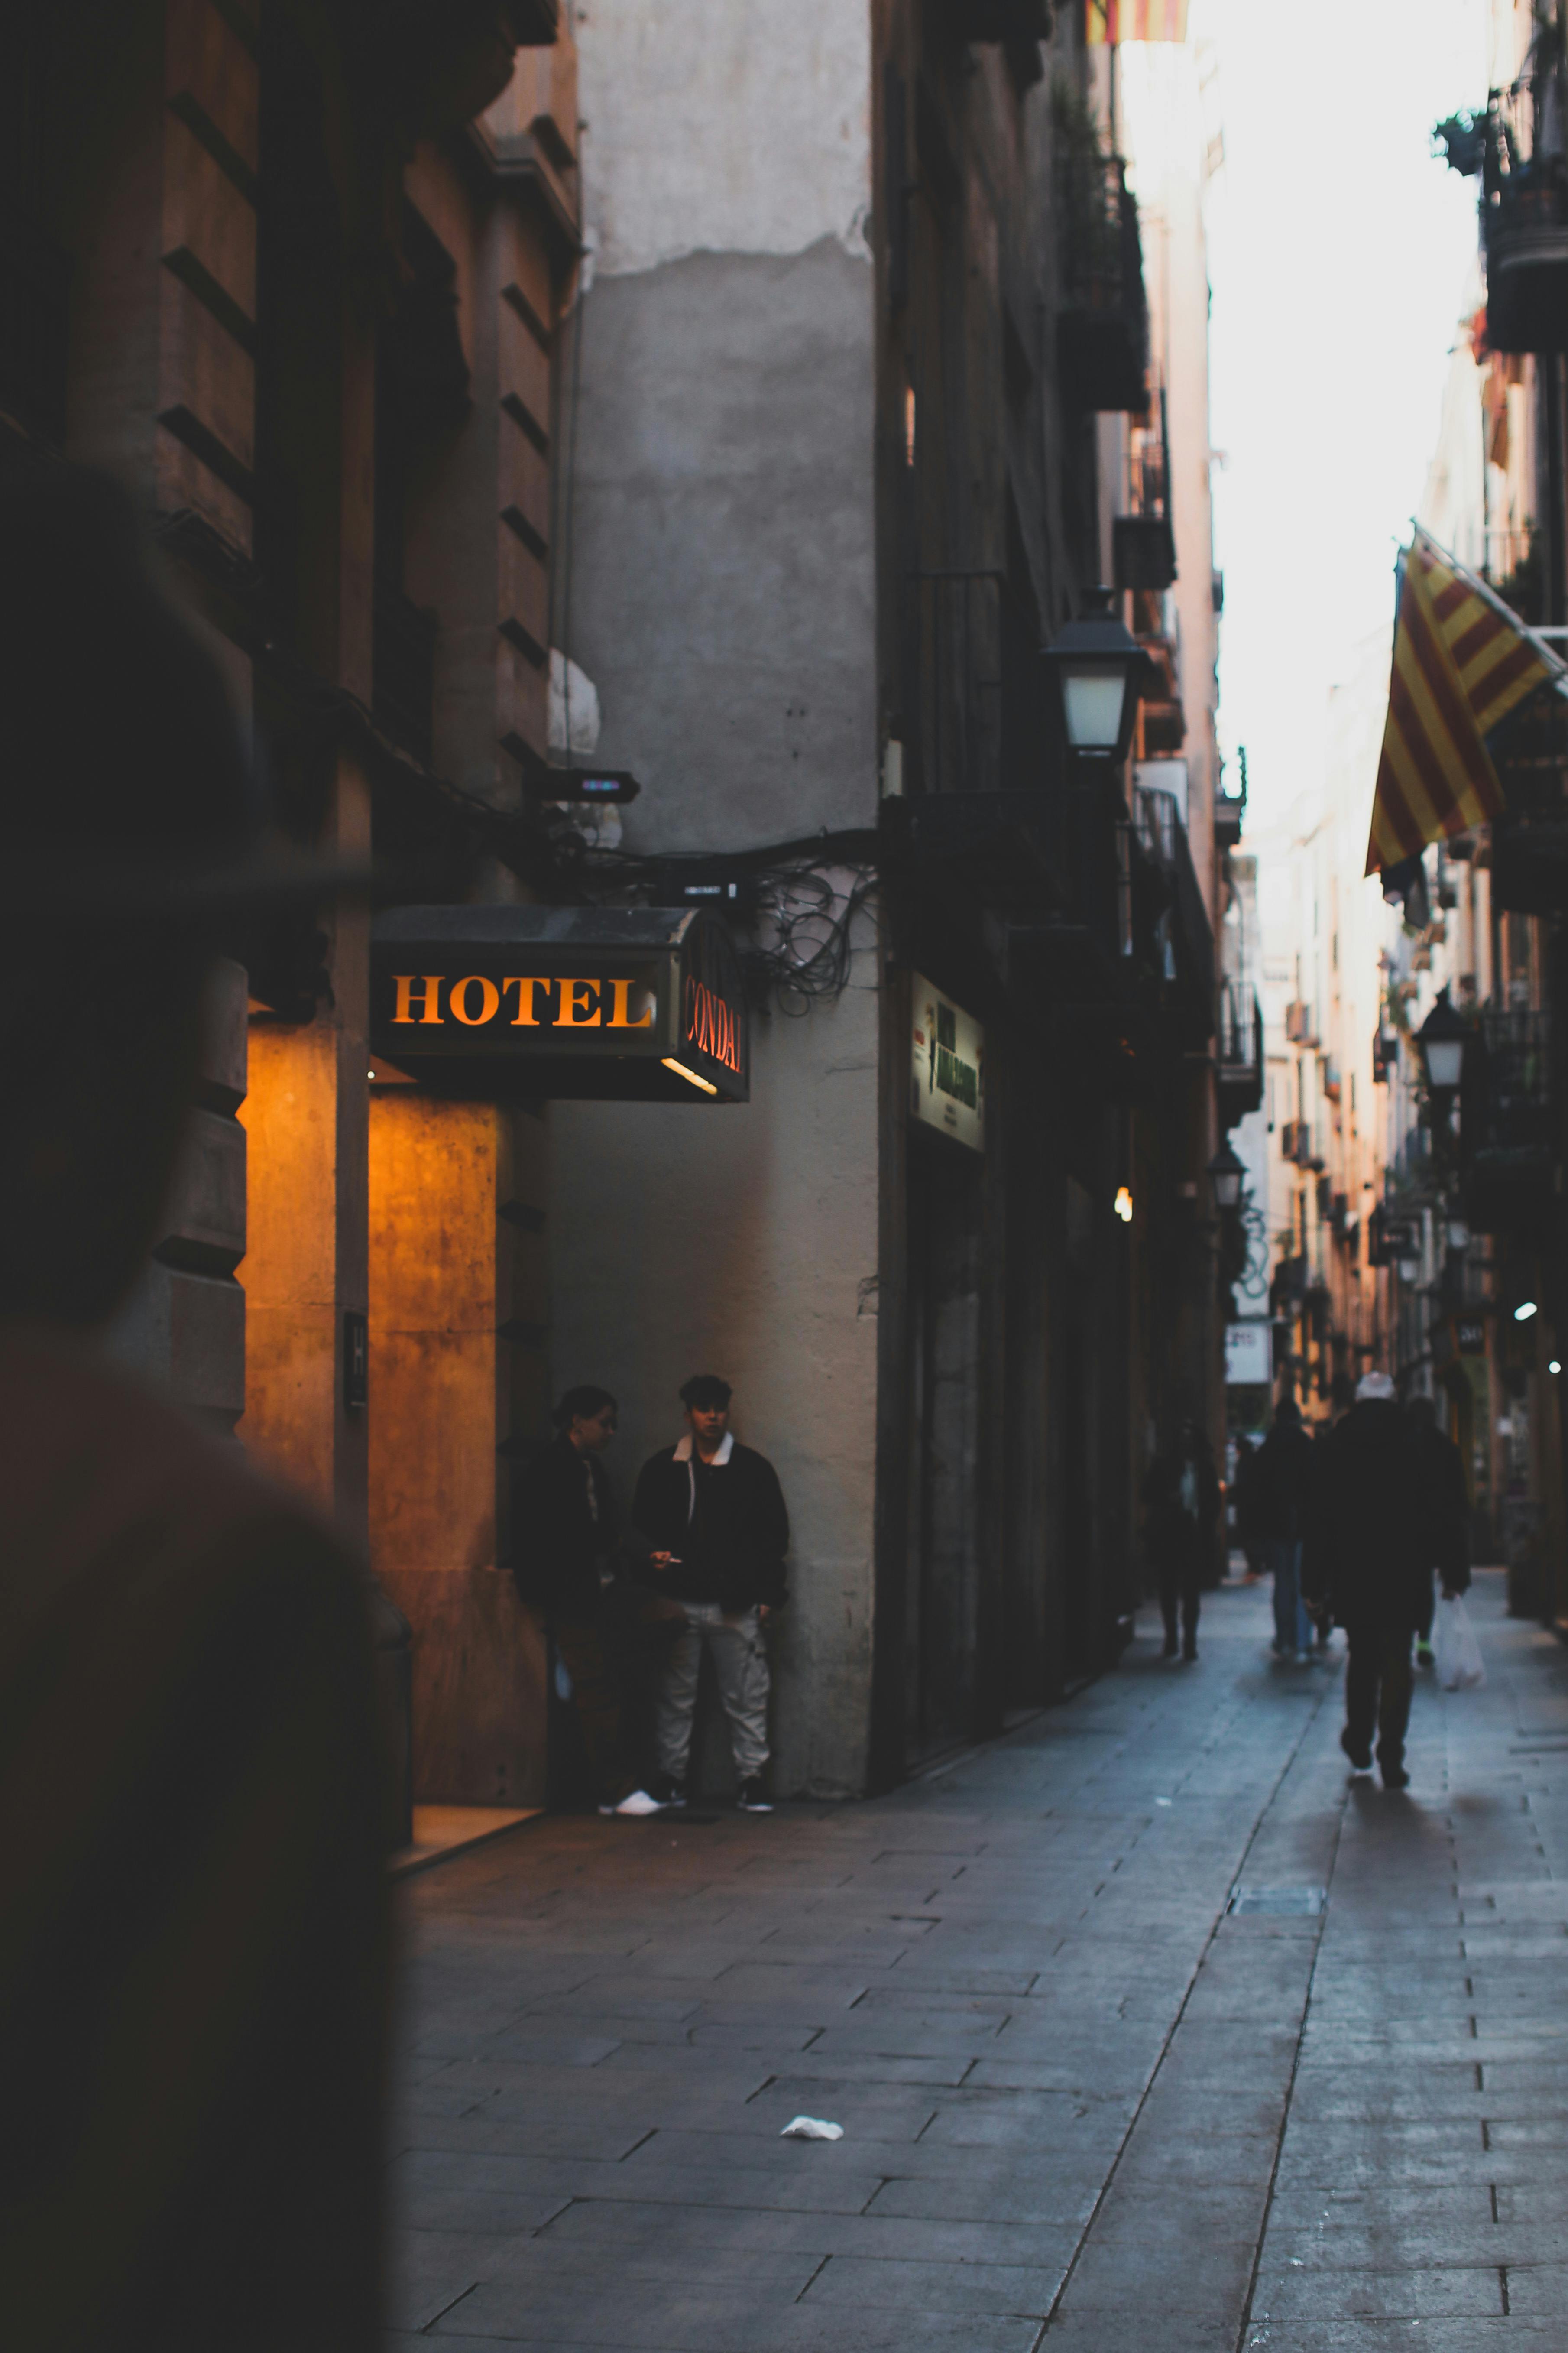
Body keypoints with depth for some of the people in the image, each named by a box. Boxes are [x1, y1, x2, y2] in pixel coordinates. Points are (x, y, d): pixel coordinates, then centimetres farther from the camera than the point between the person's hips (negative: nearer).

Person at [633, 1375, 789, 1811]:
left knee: (747, 1697, -1)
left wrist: (768, 1595, 0)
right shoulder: (662, 1470, 10)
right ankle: (672, 1779, 10)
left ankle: (751, 1780, 3)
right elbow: (641, 1528, 16)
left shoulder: (753, 1469, 7)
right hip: (679, 1602, 1)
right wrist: (653, 1558, -6)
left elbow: (775, 1535, 8)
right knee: (676, 1696, 3)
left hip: (736, 1606, -1)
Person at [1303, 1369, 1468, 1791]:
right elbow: (1443, 1513, -2)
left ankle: (1359, 1743, 26)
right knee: (1397, 1664, 2)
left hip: (1352, 1577, 1)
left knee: (1361, 1660, 19)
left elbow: (1317, 1520, 2)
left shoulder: (1332, 1447, 1)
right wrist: (1454, 1573, 3)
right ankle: (1391, 1758, -4)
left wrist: (1314, 1582, 5)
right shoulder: (1416, 1444, -2)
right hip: (1405, 1577, -1)